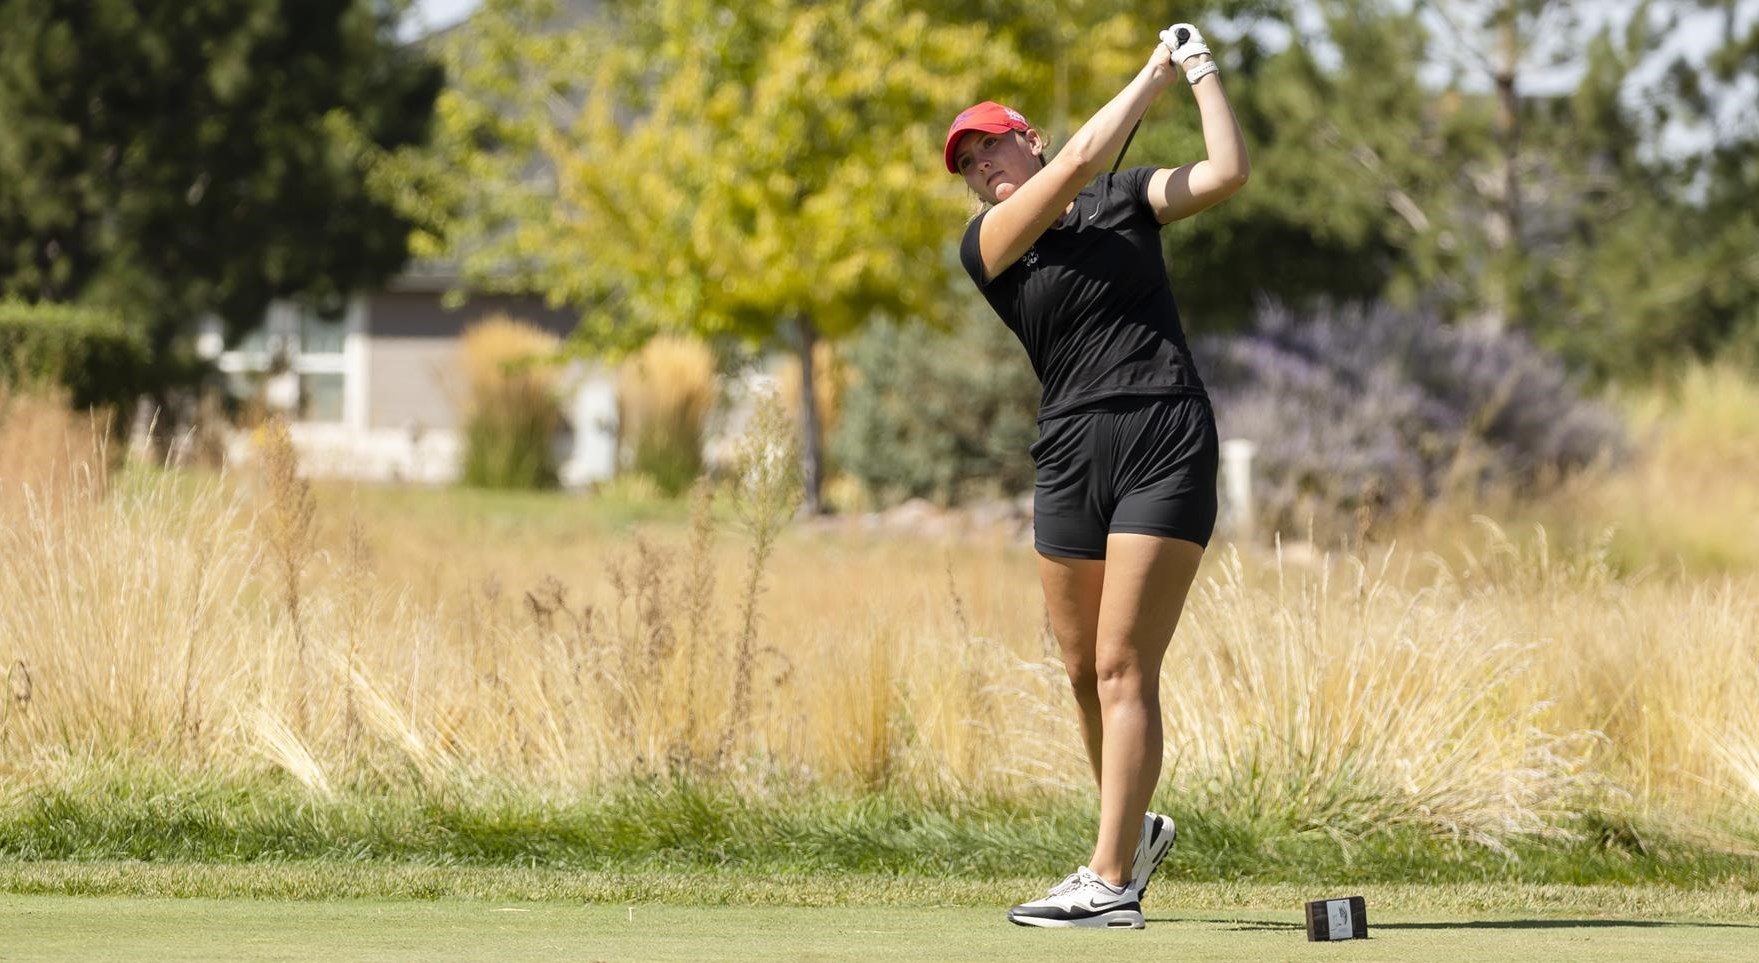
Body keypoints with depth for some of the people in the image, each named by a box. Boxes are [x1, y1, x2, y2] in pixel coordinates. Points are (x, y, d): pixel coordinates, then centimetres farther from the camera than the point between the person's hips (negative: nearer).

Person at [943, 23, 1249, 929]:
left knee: (1123, 665, -10)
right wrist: (1153, 74, 2)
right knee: (1085, 669, 7)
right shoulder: (985, 244, 8)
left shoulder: (1125, 198, 12)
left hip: (1168, 446, -3)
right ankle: (1134, 830, 31)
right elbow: (1079, 162, -5)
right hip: (1070, 454, 3)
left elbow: (1227, 172, -2)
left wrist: (1201, 69, 0)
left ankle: (1111, 883, -13)